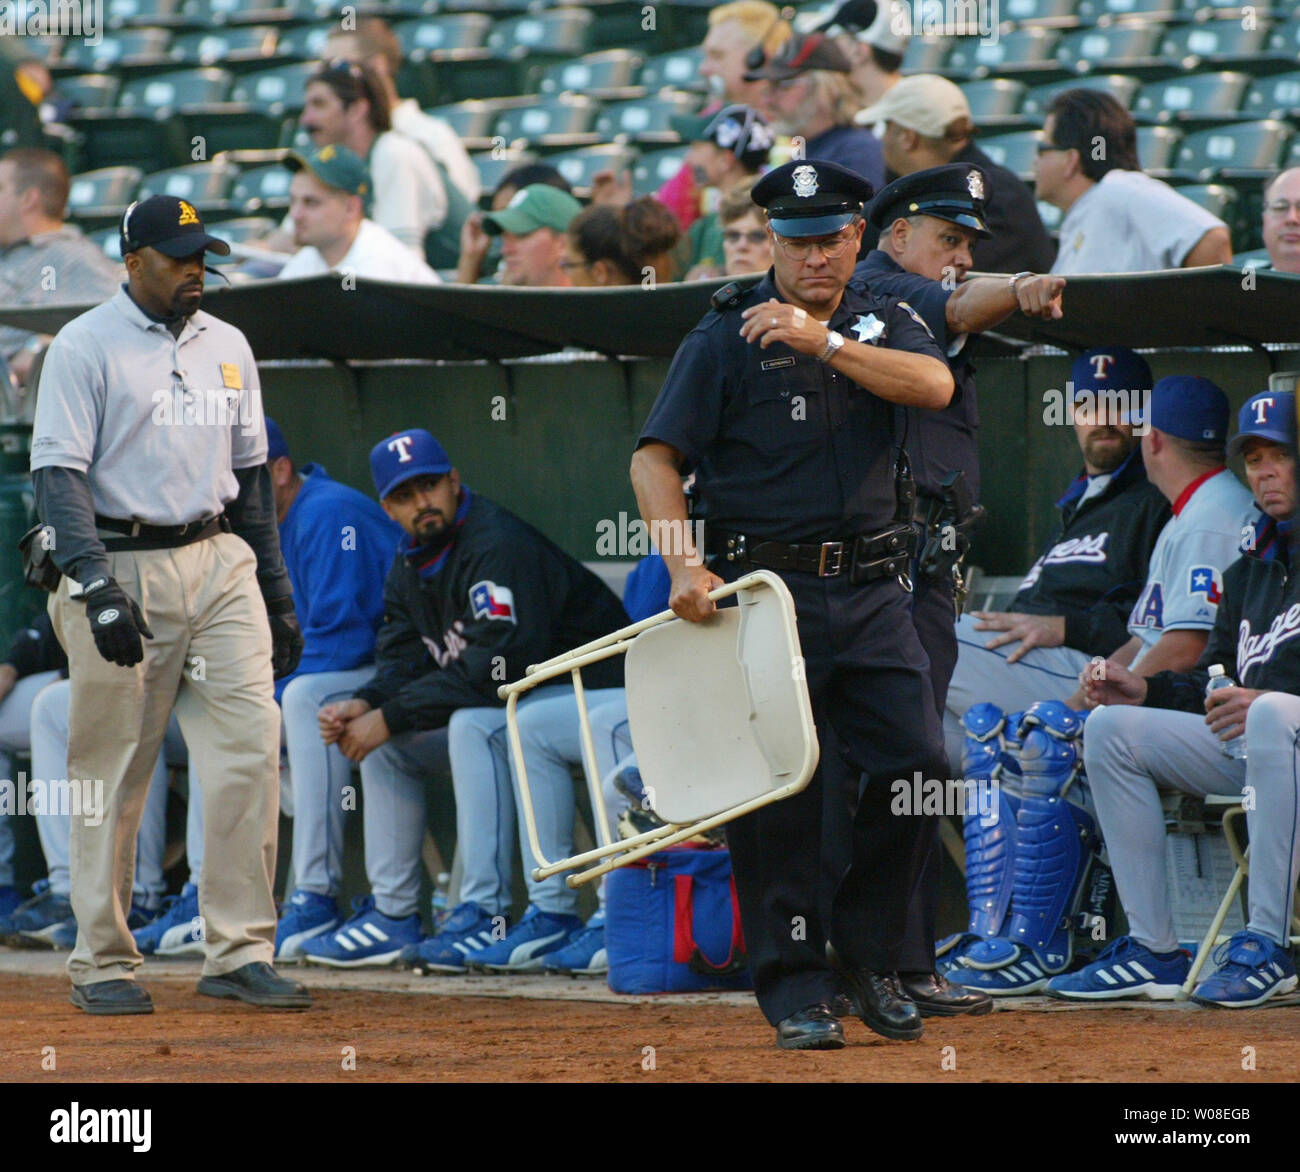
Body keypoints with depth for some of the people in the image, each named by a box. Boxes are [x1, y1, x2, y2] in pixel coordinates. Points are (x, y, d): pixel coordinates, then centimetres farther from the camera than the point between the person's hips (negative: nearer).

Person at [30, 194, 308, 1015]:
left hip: (219, 563, 5)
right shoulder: (86, 347, -5)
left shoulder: (227, 348, 14)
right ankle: (104, 964, 8)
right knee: (113, 774, -1)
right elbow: (59, 475, -12)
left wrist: (278, 595, 18)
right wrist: (96, 586, -24)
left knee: (252, 746, -6)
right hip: (121, 568, -5)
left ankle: (241, 953, -3)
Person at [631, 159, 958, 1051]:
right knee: (775, 791, -5)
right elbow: (655, 457, -3)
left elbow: (934, 385, -11)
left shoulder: (887, 324, 11)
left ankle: (866, 955, 13)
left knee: (916, 764, -5)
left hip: (873, 593, 3)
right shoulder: (726, 337, 1)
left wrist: (826, 342, -23)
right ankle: (796, 992, 2)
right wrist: (684, 565, -17)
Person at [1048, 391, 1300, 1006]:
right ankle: (1153, 951, -10)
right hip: (1245, 749, 9)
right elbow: (1213, 684, 24)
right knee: (1111, 726, -1)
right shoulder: (1248, 570, 24)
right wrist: (1145, 690, 4)